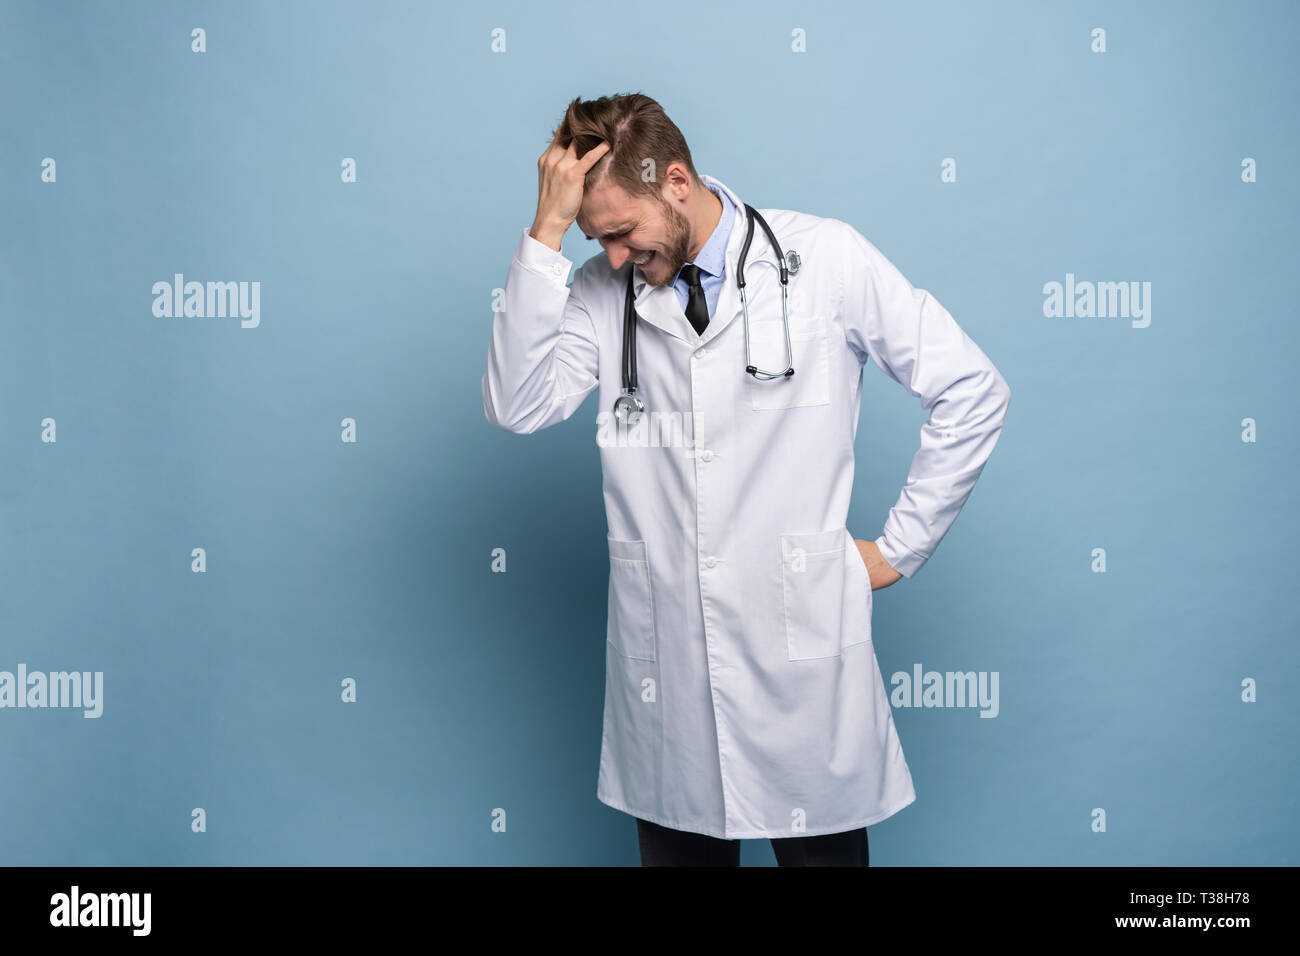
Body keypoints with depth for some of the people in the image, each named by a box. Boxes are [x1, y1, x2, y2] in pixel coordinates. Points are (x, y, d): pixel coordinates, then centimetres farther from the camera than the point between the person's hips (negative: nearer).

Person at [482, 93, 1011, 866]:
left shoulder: (827, 260, -3)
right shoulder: (603, 291, 3)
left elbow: (974, 393, 0)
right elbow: (517, 406, -12)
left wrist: (900, 548, -1)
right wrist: (547, 233, -14)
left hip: (801, 644, -2)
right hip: (663, 652, 3)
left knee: (821, 849, 9)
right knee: (677, 844, 13)